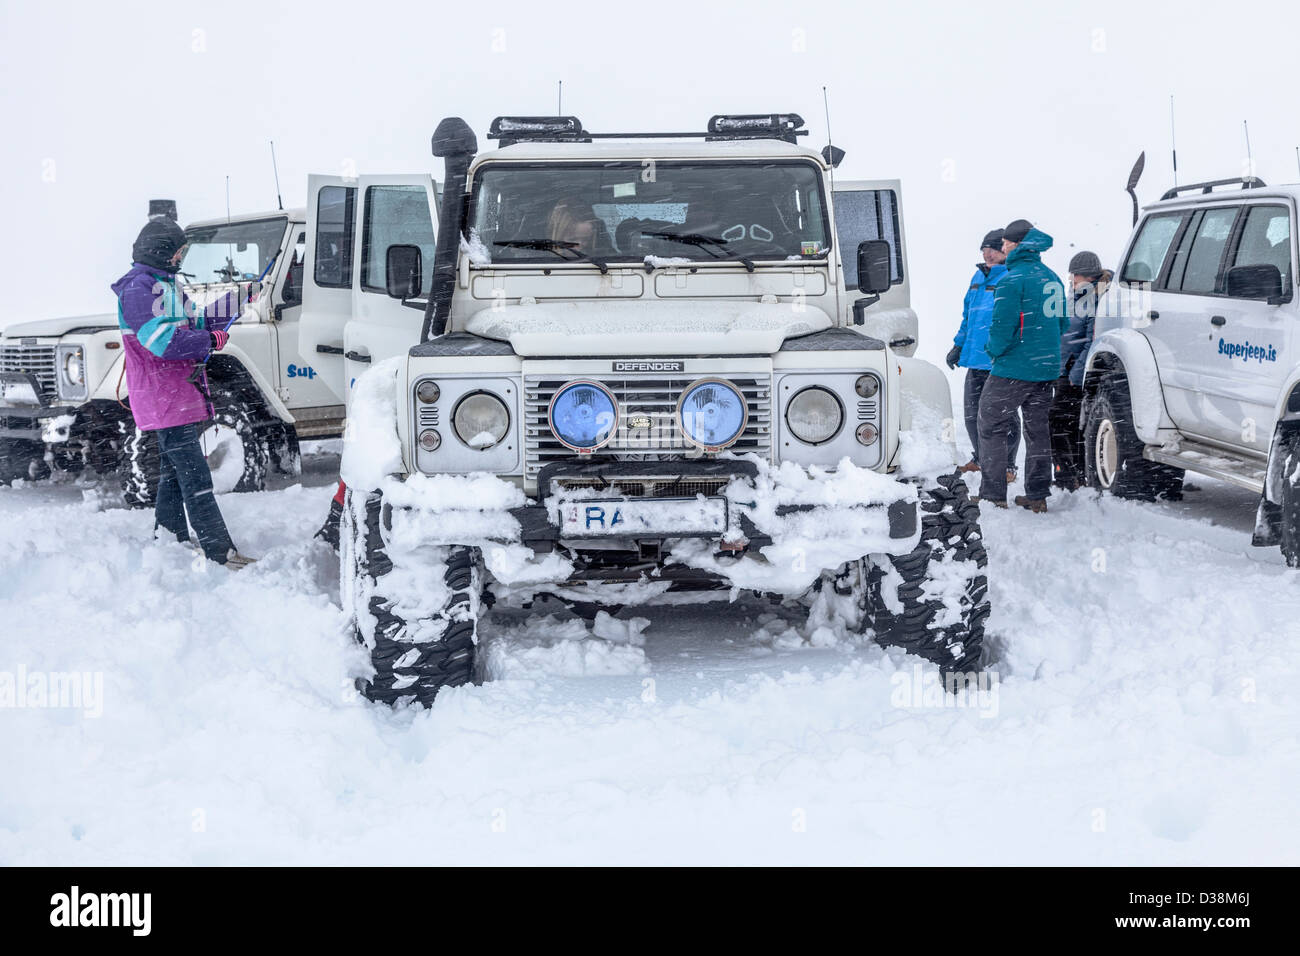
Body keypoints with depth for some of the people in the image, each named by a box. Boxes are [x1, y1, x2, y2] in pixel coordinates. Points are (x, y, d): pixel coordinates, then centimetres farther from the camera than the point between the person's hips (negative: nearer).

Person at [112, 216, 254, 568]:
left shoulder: (165, 284, 17)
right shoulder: (138, 289, -16)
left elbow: (191, 321, 23)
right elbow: (161, 339, -26)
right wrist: (209, 340, -17)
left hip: (180, 394, 11)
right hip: (164, 399, -11)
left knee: (174, 472, 18)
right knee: (195, 479, -12)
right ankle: (220, 553, -14)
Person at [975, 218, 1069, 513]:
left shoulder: (1013, 280, -16)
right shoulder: (1053, 279, 11)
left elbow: (1003, 325, -19)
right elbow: (1062, 322, 19)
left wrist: (994, 350, -1)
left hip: (1013, 369, -8)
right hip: (1047, 368, 8)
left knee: (991, 428, 2)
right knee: (1037, 430, 15)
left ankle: (993, 496, -1)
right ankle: (1037, 496, 18)